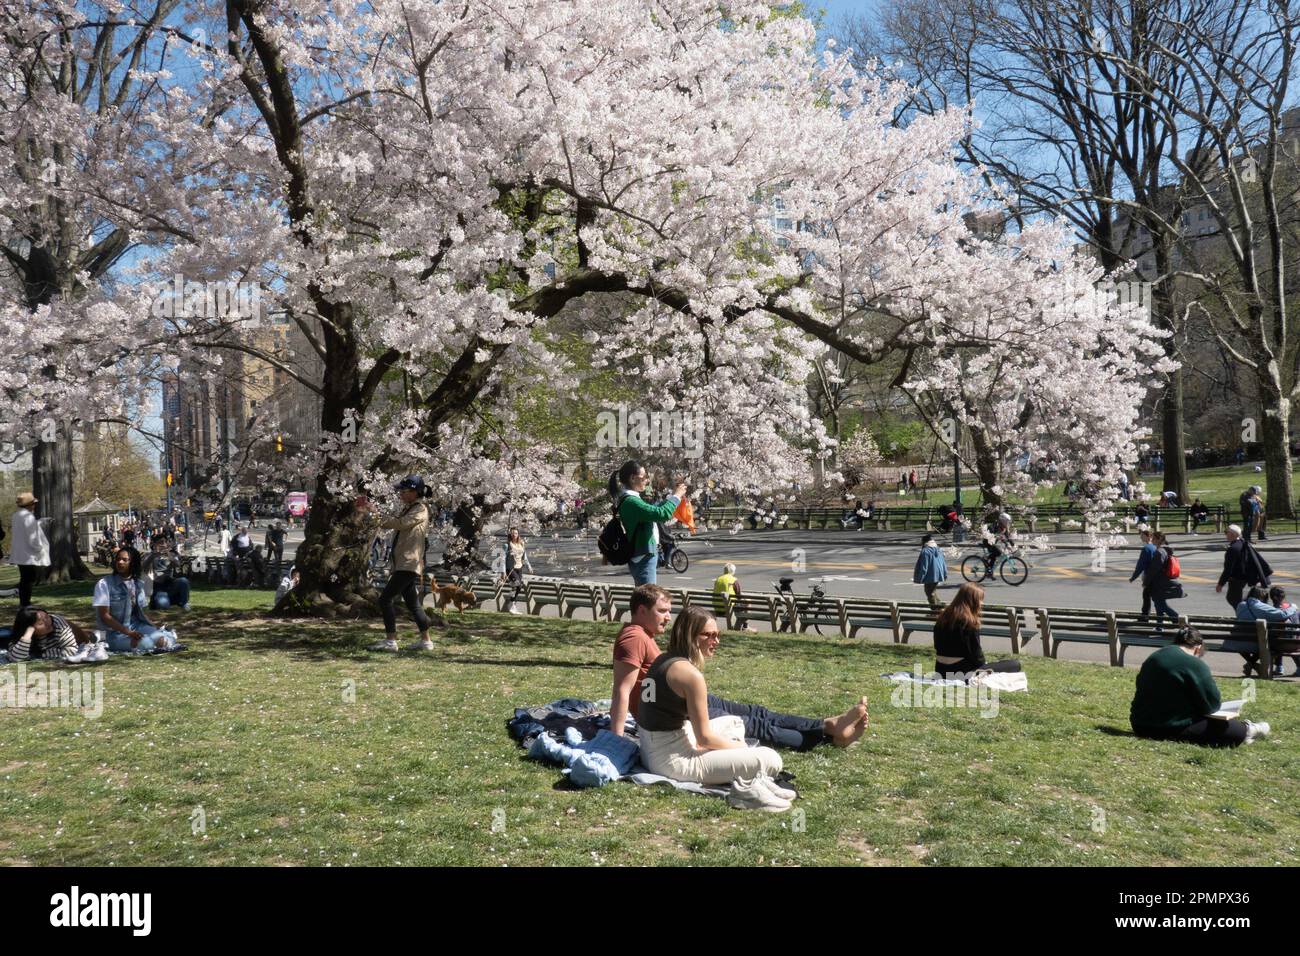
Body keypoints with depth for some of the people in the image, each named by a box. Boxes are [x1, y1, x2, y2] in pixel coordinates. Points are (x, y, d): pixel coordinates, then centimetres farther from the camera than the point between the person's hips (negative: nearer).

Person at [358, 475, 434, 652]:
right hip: (403, 563, 10)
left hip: (409, 563, -10)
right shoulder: (407, 509, 21)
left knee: (386, 599, -11)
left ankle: (390, 640, -9)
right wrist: (372, 510, 3)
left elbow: (400, 523, -21)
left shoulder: (420, 510, -9)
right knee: (412, 603, 13)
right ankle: (425, 640, 19)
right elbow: (392, 521, 16)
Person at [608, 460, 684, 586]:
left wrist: (671, 496, 13)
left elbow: (654, 510, 24)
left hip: (644, 557, 10)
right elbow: (662, 514, -27)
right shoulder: (630, 502, -20)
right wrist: (676, 496, -12)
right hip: (643, 559, -10)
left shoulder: (630, 499, 11)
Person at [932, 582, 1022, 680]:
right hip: (963, 673, -8)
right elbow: (975, 651, -13)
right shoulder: (969, 621, -14)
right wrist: (984, 664, 8)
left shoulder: (943, 617, 8)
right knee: (1015, 665, -5)